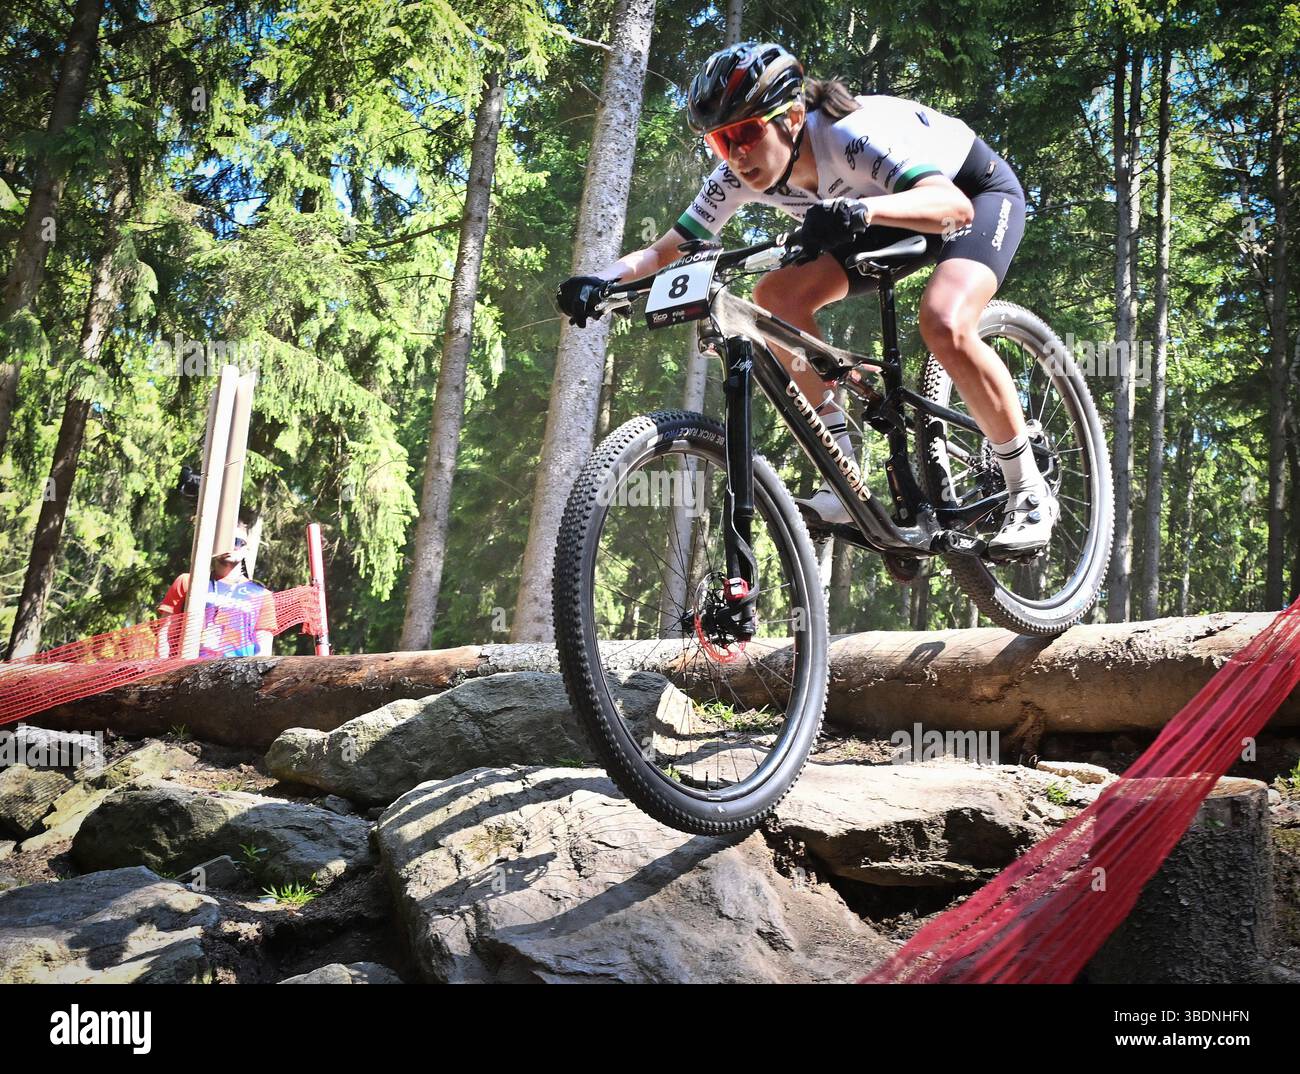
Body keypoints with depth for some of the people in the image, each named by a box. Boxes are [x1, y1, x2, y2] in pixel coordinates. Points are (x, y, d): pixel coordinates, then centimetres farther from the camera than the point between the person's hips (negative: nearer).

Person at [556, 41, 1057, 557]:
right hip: (892, 215, 7)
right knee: (777, 297, -16)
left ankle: (1030, 495, -14)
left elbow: (953, 204, -50)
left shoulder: (851, 133, -37)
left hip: (980, 192, -7)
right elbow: (666, 249, -14)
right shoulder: (740, 175, -18)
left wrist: (861, 210, -67)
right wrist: (601, 279, -33)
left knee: (944, 325, -35)